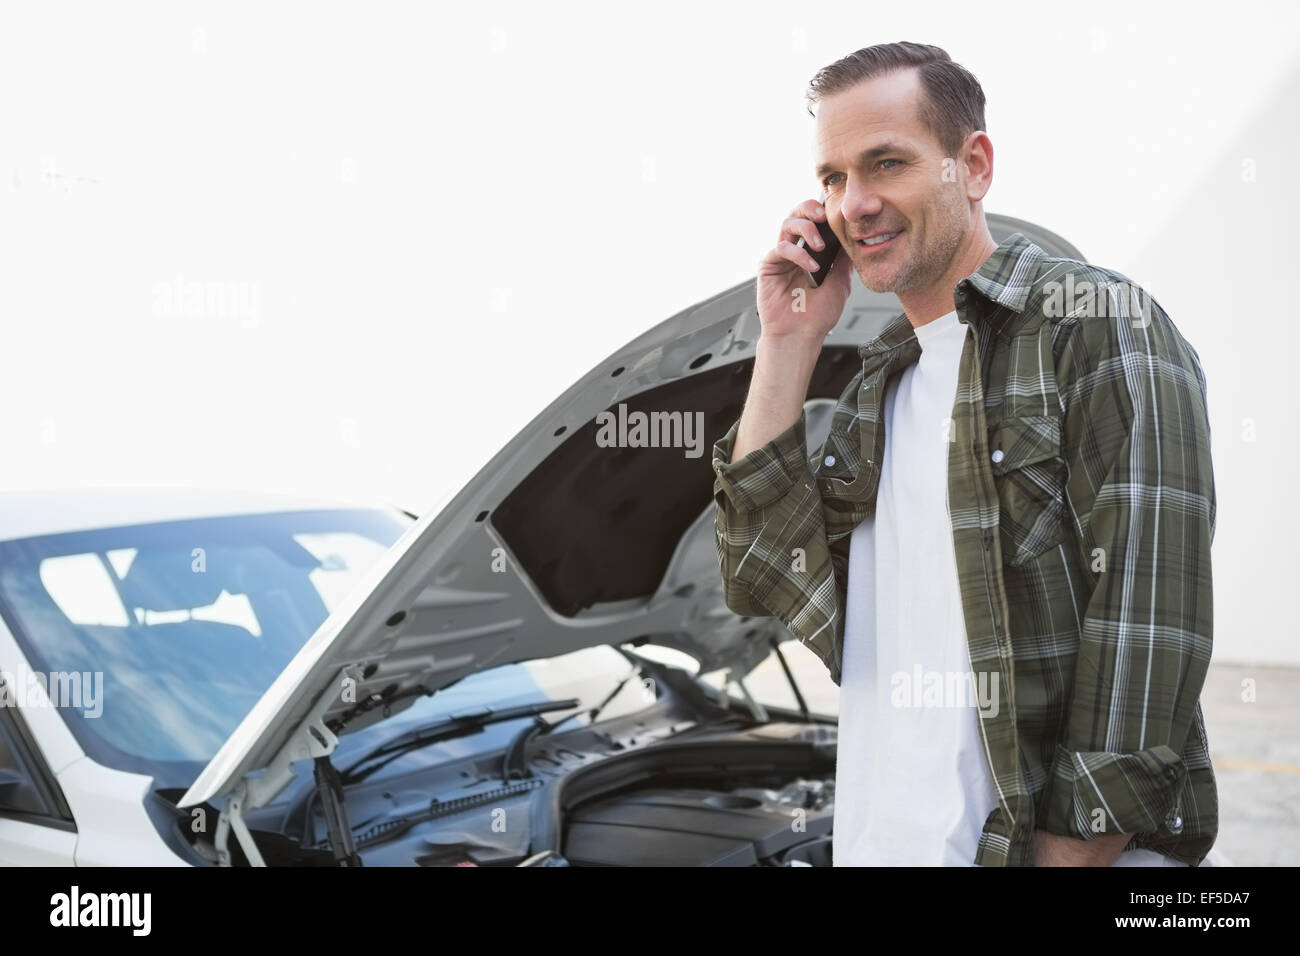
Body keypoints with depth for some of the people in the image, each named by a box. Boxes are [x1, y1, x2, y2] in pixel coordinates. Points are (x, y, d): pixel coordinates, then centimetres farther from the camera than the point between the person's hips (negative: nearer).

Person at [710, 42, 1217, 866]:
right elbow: (774, 597, 2)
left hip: (1063, 848, -6)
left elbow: (1148, 637, -17)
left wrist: (1069, 850, -22)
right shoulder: (878, 388, 12)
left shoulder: (1102, 329, -9)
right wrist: (787, 344, 0)